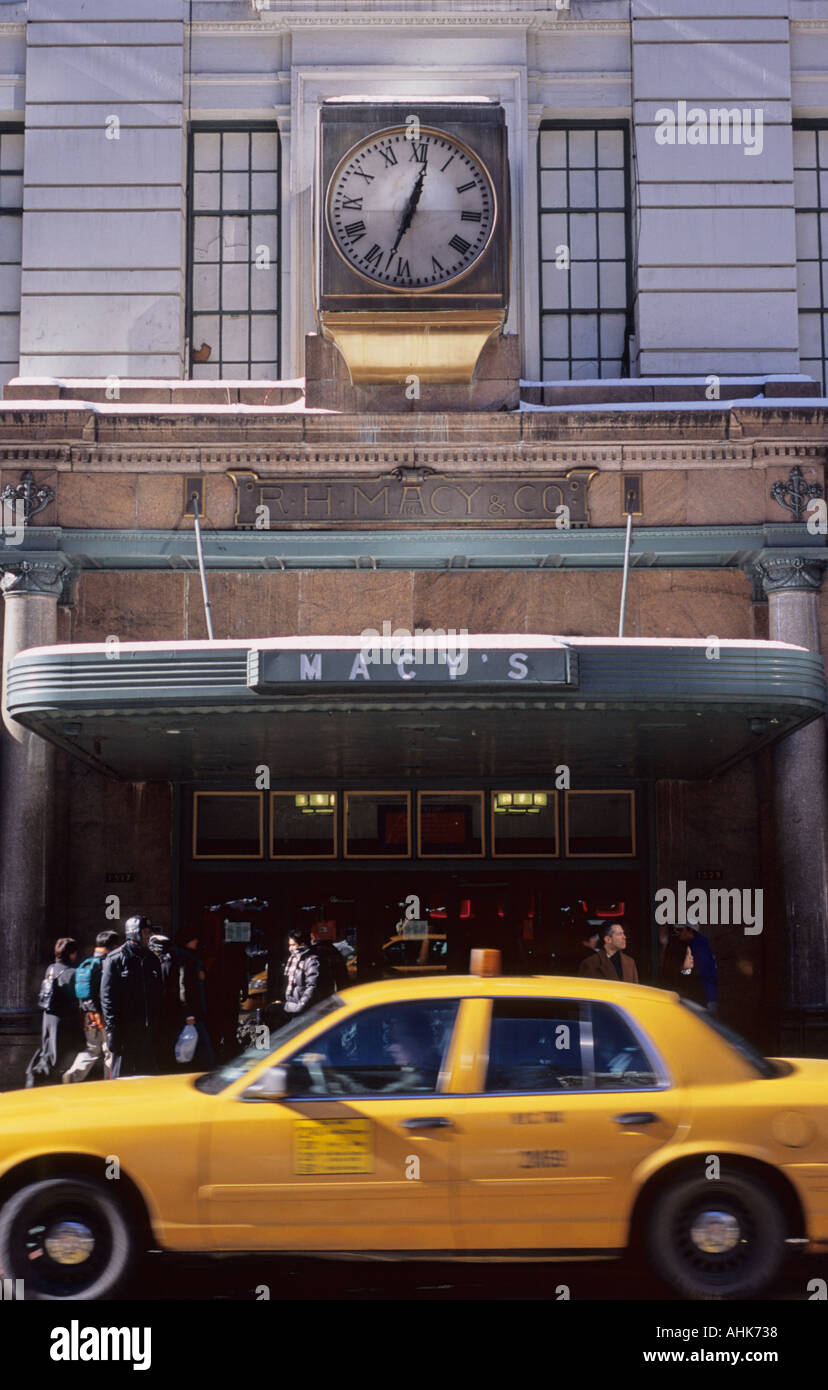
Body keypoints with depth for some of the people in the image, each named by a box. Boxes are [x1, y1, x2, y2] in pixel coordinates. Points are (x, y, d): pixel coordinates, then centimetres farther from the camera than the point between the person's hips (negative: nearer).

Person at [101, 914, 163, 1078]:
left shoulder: (151, 959, 15)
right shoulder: (116, 959, -4)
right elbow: (107, 996, -8)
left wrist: (157, 1027, 11)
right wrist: (112, 1028, -14)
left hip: (148, 1029, 6)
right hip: (125, 1027, -6)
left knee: (148, 1073, 7)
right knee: (122, 1076, -2)